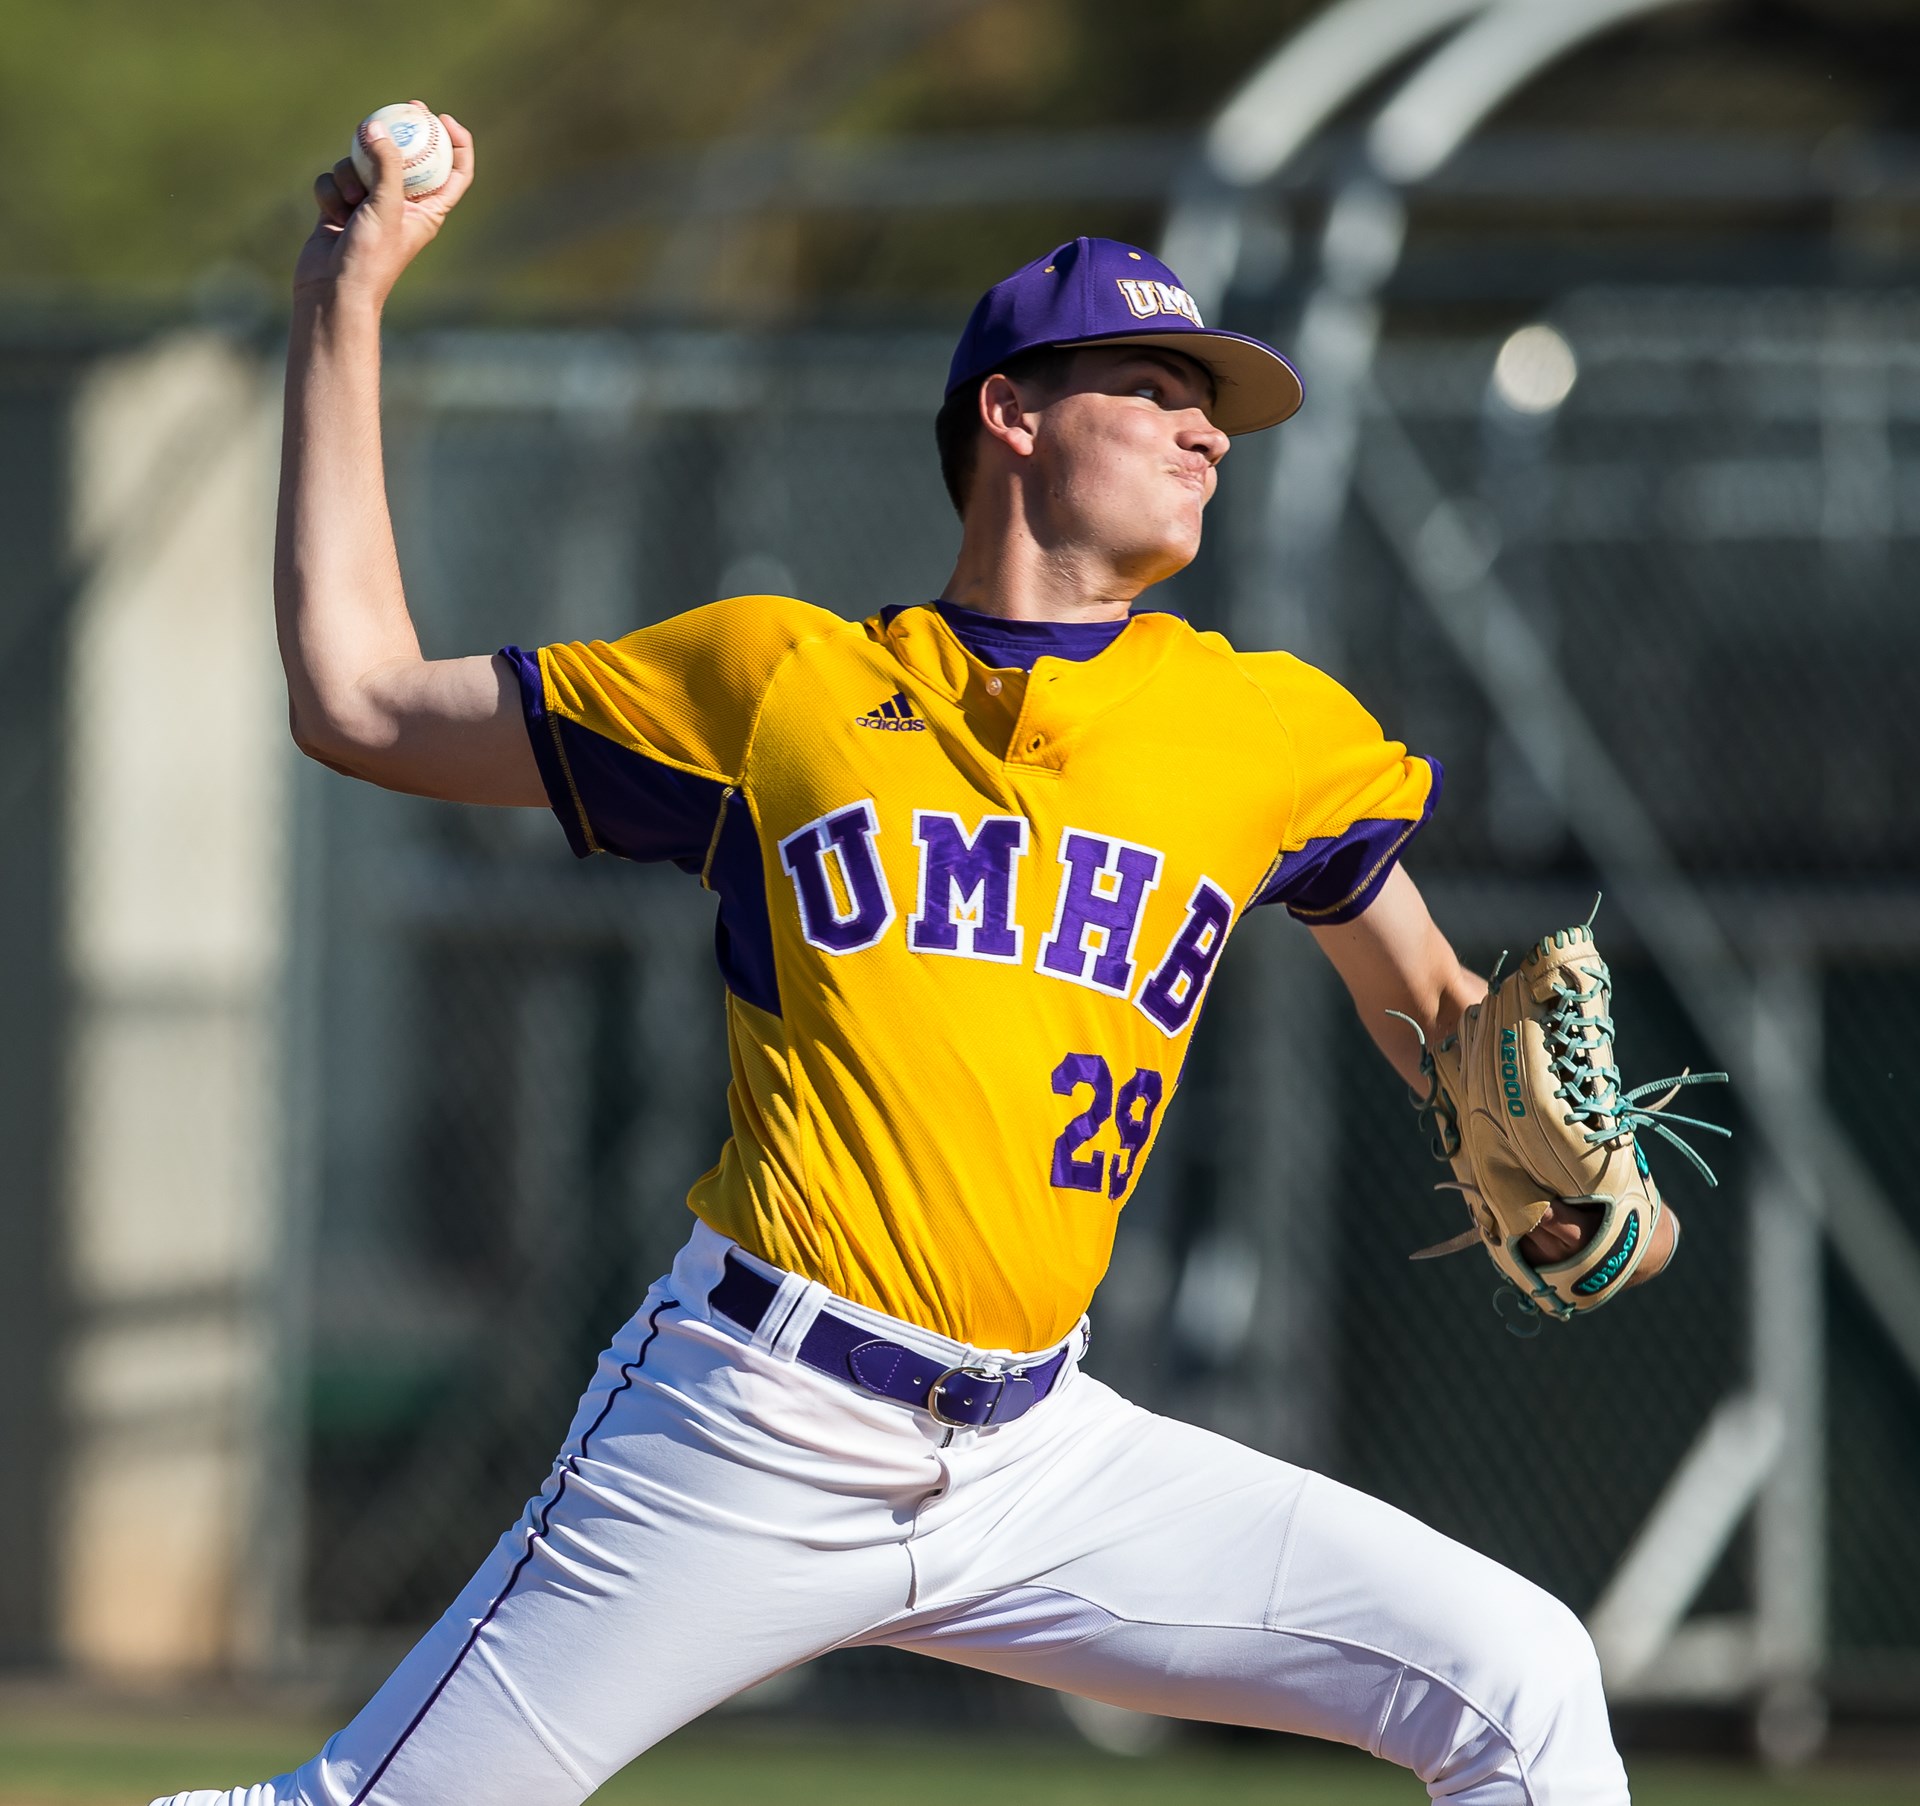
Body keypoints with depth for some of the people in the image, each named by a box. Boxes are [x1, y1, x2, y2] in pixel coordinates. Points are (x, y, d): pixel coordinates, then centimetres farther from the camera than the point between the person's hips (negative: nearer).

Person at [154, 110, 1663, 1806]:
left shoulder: (1266, 728, 11)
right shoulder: (777, 680, 7)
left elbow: (1426, 998, 26)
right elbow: (358, 697, 12)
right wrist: (348, 301, 13)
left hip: (1037, 1459, 3)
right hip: (749, 1437, -2)